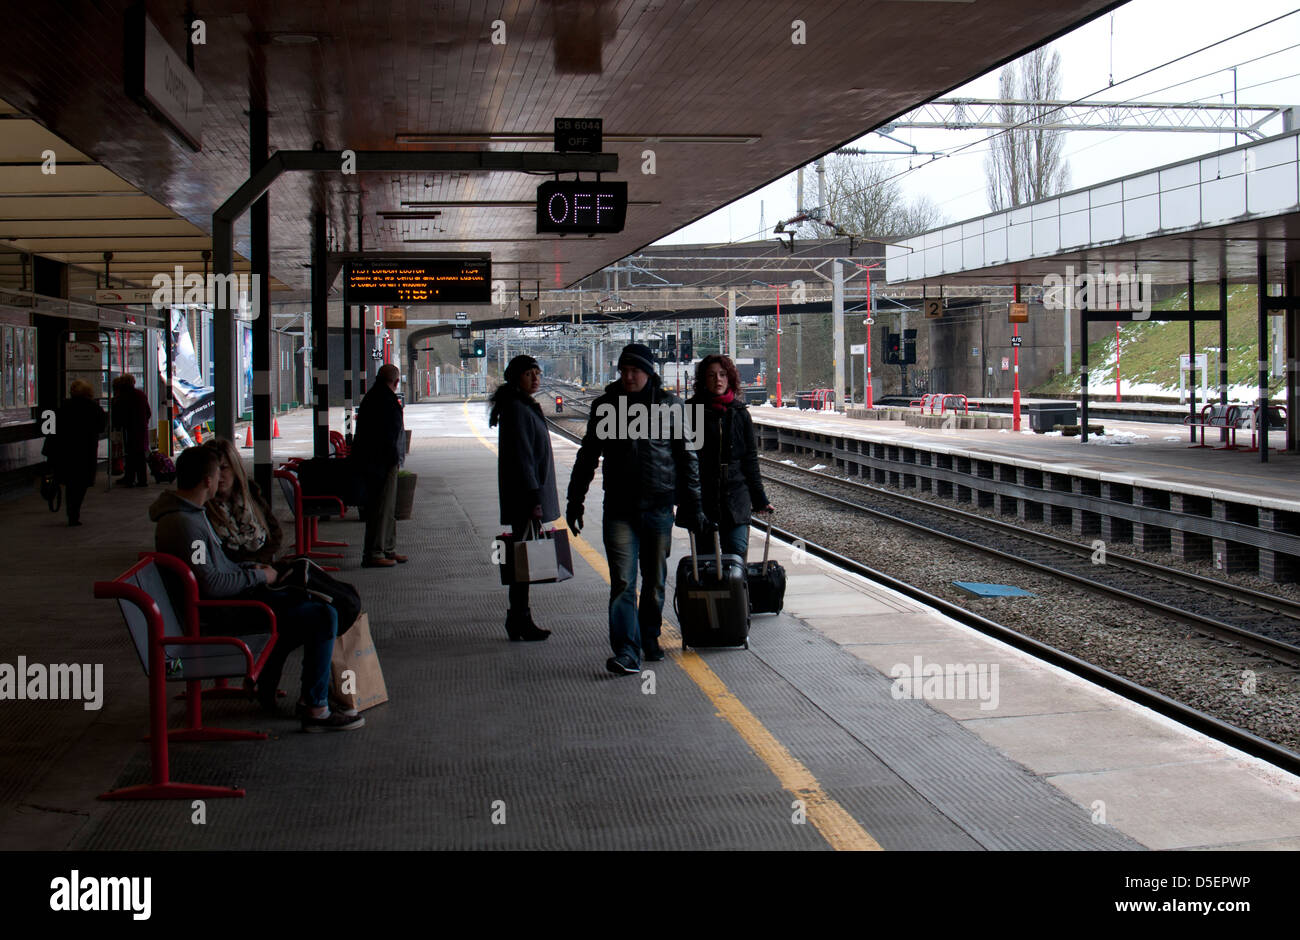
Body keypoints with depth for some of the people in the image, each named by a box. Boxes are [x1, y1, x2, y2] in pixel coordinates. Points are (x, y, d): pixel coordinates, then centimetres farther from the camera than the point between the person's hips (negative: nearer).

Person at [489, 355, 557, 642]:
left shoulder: (527, 406, 16)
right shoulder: (516, 409, -15)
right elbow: (521, 457, -20)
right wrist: (534, 499, -23)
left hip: (531, 496, 10)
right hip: (524, 497, -10)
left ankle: (518, 620, 19)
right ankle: (520, 621, 0)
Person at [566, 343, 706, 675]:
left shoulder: (670, 405, 1)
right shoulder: (606, 406, 4)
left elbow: (686, 457, 5)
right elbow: (587, 456, 13)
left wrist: (692, 506, 2)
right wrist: (574, 501, 12)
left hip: (659, 507, 0)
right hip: (619, 508, 0)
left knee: (655, 580, 11)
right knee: (623, 581, -9)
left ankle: (649, 638, 29)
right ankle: (626, 652, -12)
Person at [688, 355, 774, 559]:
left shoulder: (740, 413, 8)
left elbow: (750, 458, 12)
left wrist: (759, 499, 10)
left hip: (736, 496, 2)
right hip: (702, 496, -2)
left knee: (738, 553, -5)